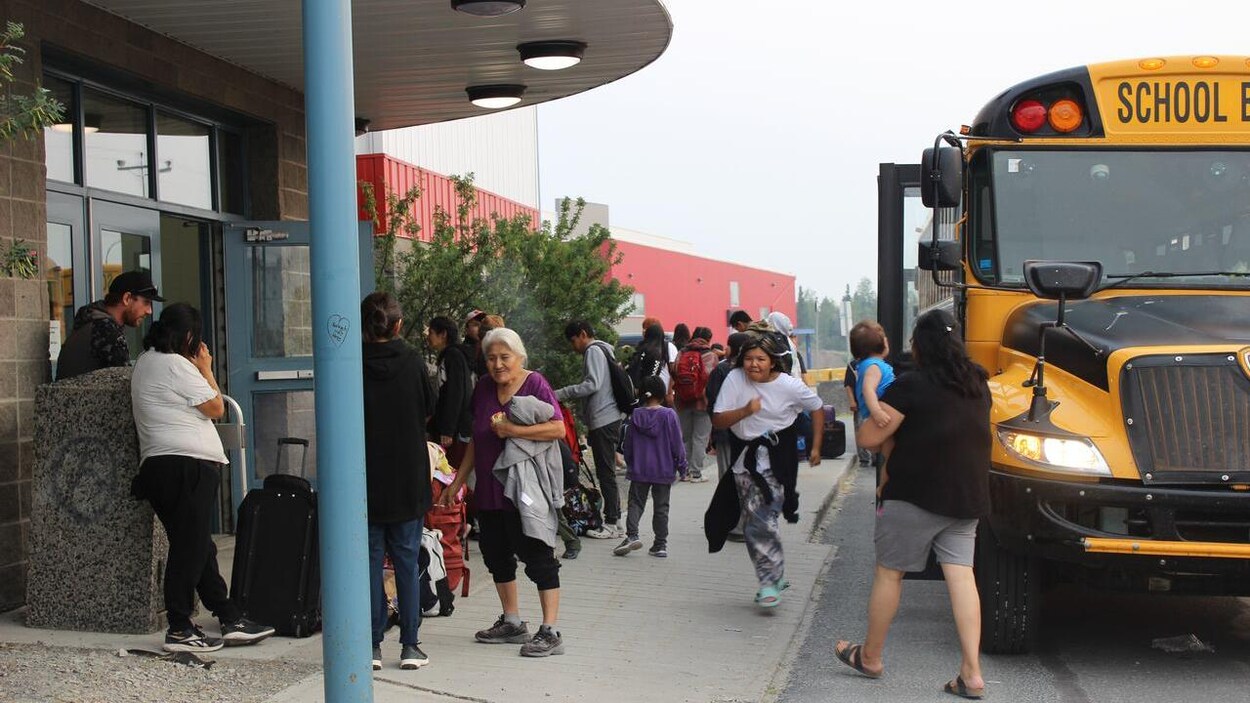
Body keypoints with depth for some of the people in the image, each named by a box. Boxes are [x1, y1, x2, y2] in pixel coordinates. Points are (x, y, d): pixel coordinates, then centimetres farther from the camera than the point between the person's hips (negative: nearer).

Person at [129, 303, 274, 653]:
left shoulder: (145, 361, 20)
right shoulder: (175, 365, -10)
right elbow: (216, 407, -6)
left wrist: (199, 370, 18)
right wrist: (206, 369, 5)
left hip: (161, 465, 11)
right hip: (187, 464, -11)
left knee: (200, 547, 12)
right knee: (190, 548, -6)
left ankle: (230, 619, 18)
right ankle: (179, 630, -2)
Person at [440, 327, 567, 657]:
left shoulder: (535, 384, -9)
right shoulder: (484, 387, 11)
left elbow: (558, 428, -20)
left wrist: (513, 430, -23)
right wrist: (458, 481, 19)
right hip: (490, 491, 8)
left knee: (537, 555, -6)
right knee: (496, 554, 15)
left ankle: (550, 632, -3)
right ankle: (512, 623, 29)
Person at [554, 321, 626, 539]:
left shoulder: (594, 351, -9)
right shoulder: (603, 350, 21)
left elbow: (592, 384, -20)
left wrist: (562, 394, -16)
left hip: (603, 420, -10)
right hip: (607, 420, 10)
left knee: (606, 472, -8)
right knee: (606, 472, 12)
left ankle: (612, 524, -6)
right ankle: (615, 520, 15)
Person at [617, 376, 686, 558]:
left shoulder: (636, 416, -1)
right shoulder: (669, 415, -9)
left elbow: (628, 444, 6)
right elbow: (677, 443, -6)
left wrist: (630, 464, 21)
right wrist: (681, 466, 5)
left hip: (639, 470, 1)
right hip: (663, 470, -1)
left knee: (636, 503, 9)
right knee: (661, 507, 7)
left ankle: (632, 535, -11)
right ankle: (660, 545, 9)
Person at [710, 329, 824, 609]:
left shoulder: (789, 386, -10)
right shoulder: (735, 379, -7)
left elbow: (817, 408, 8)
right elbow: (717, 420, -9)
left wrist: (816, 447, 7)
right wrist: (745, 411, -26)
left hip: (777, 457, -3)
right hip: (745, 456, 3)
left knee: (761, 518, -15)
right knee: (754, 520, 5)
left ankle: (770, 582, -6)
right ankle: (775, 575, 23)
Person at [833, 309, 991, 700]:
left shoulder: (911, 385, -13)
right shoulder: (977, 385, 8)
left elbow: (868, 438, -13)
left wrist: (866, 417, 9)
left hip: (916, 494, -6)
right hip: (967, 496, 6)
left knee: (889, 572, 9)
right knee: (961, 575, 2)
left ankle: (870, 657, 23)